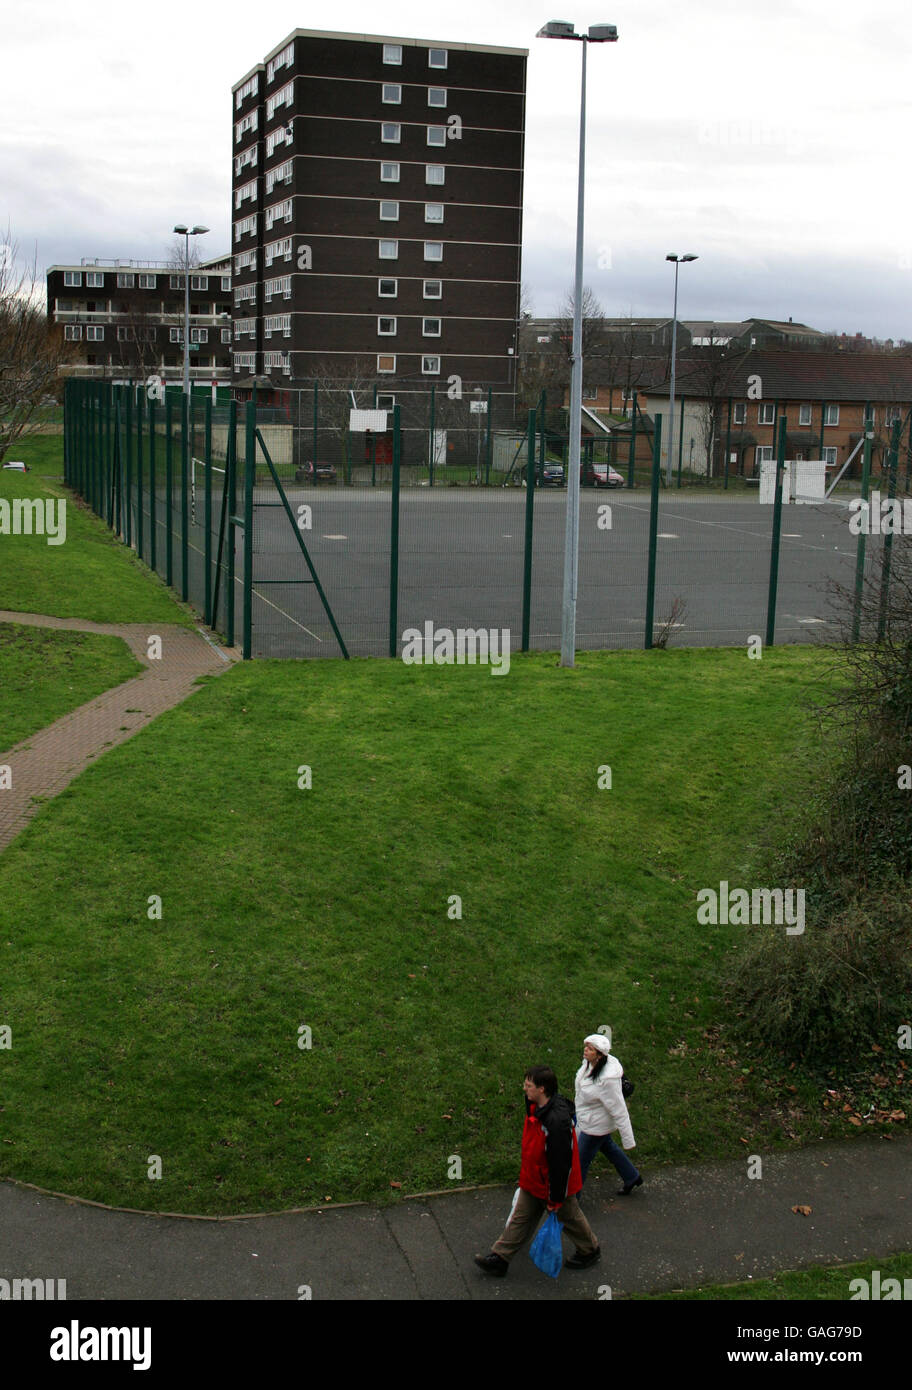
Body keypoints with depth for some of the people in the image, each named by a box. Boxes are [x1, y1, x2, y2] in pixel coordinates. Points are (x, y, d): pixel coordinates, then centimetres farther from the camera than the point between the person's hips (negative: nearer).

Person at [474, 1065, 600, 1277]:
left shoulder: (557, 1120, -36)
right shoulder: (535, 1107, -5)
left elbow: (561, 1164, -29)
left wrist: (556, 1198, -21)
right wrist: (526, 1177, 23)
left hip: (553, 1184, -8)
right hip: (533, 1181, 8)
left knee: (569, 1218, 15)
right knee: (520, 1219, 15)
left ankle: (590, 1252, 39)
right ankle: (500, 1258, 25)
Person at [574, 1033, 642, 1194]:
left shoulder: (607, 1080, -38)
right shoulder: (589, 1063, -12)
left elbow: (619, 1111, -30)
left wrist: (628, 1141, -22)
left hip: (595, 1126, -9)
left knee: (580, 1163, 9)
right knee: (608, 1147, 30)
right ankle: (632, 1178, 51)